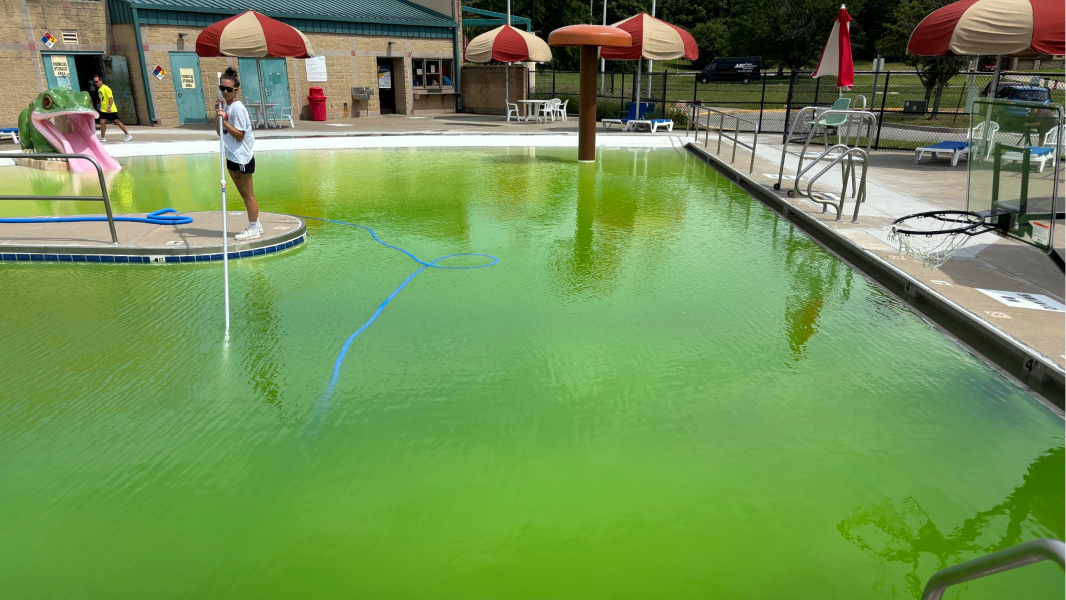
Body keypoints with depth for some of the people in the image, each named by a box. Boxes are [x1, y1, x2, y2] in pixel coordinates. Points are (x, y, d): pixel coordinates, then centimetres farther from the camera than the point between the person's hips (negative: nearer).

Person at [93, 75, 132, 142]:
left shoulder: (106, 88, -13)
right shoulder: (99, 89, 13)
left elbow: (111, 98, -20)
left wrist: (109, 107, -28)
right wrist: (102, 106, 23)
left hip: (111, 110, -7)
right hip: (103, 110, 7)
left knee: (117, 122, 0)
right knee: (102, 122, -1)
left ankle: (128, 135, 10)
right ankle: (102, 138, 4)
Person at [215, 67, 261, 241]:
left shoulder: (237, 108, -15)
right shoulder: (225, 107, 11)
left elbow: (239, 135, -18)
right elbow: (220, 132, 14)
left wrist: (224, 120, -22)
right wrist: (218, 115, 2)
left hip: (242, 158, -9)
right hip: (232, 157, 9)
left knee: (248, 195, 0)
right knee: (244, 194, 15)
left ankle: (253, 229, 8)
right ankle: (255, 225, 24)